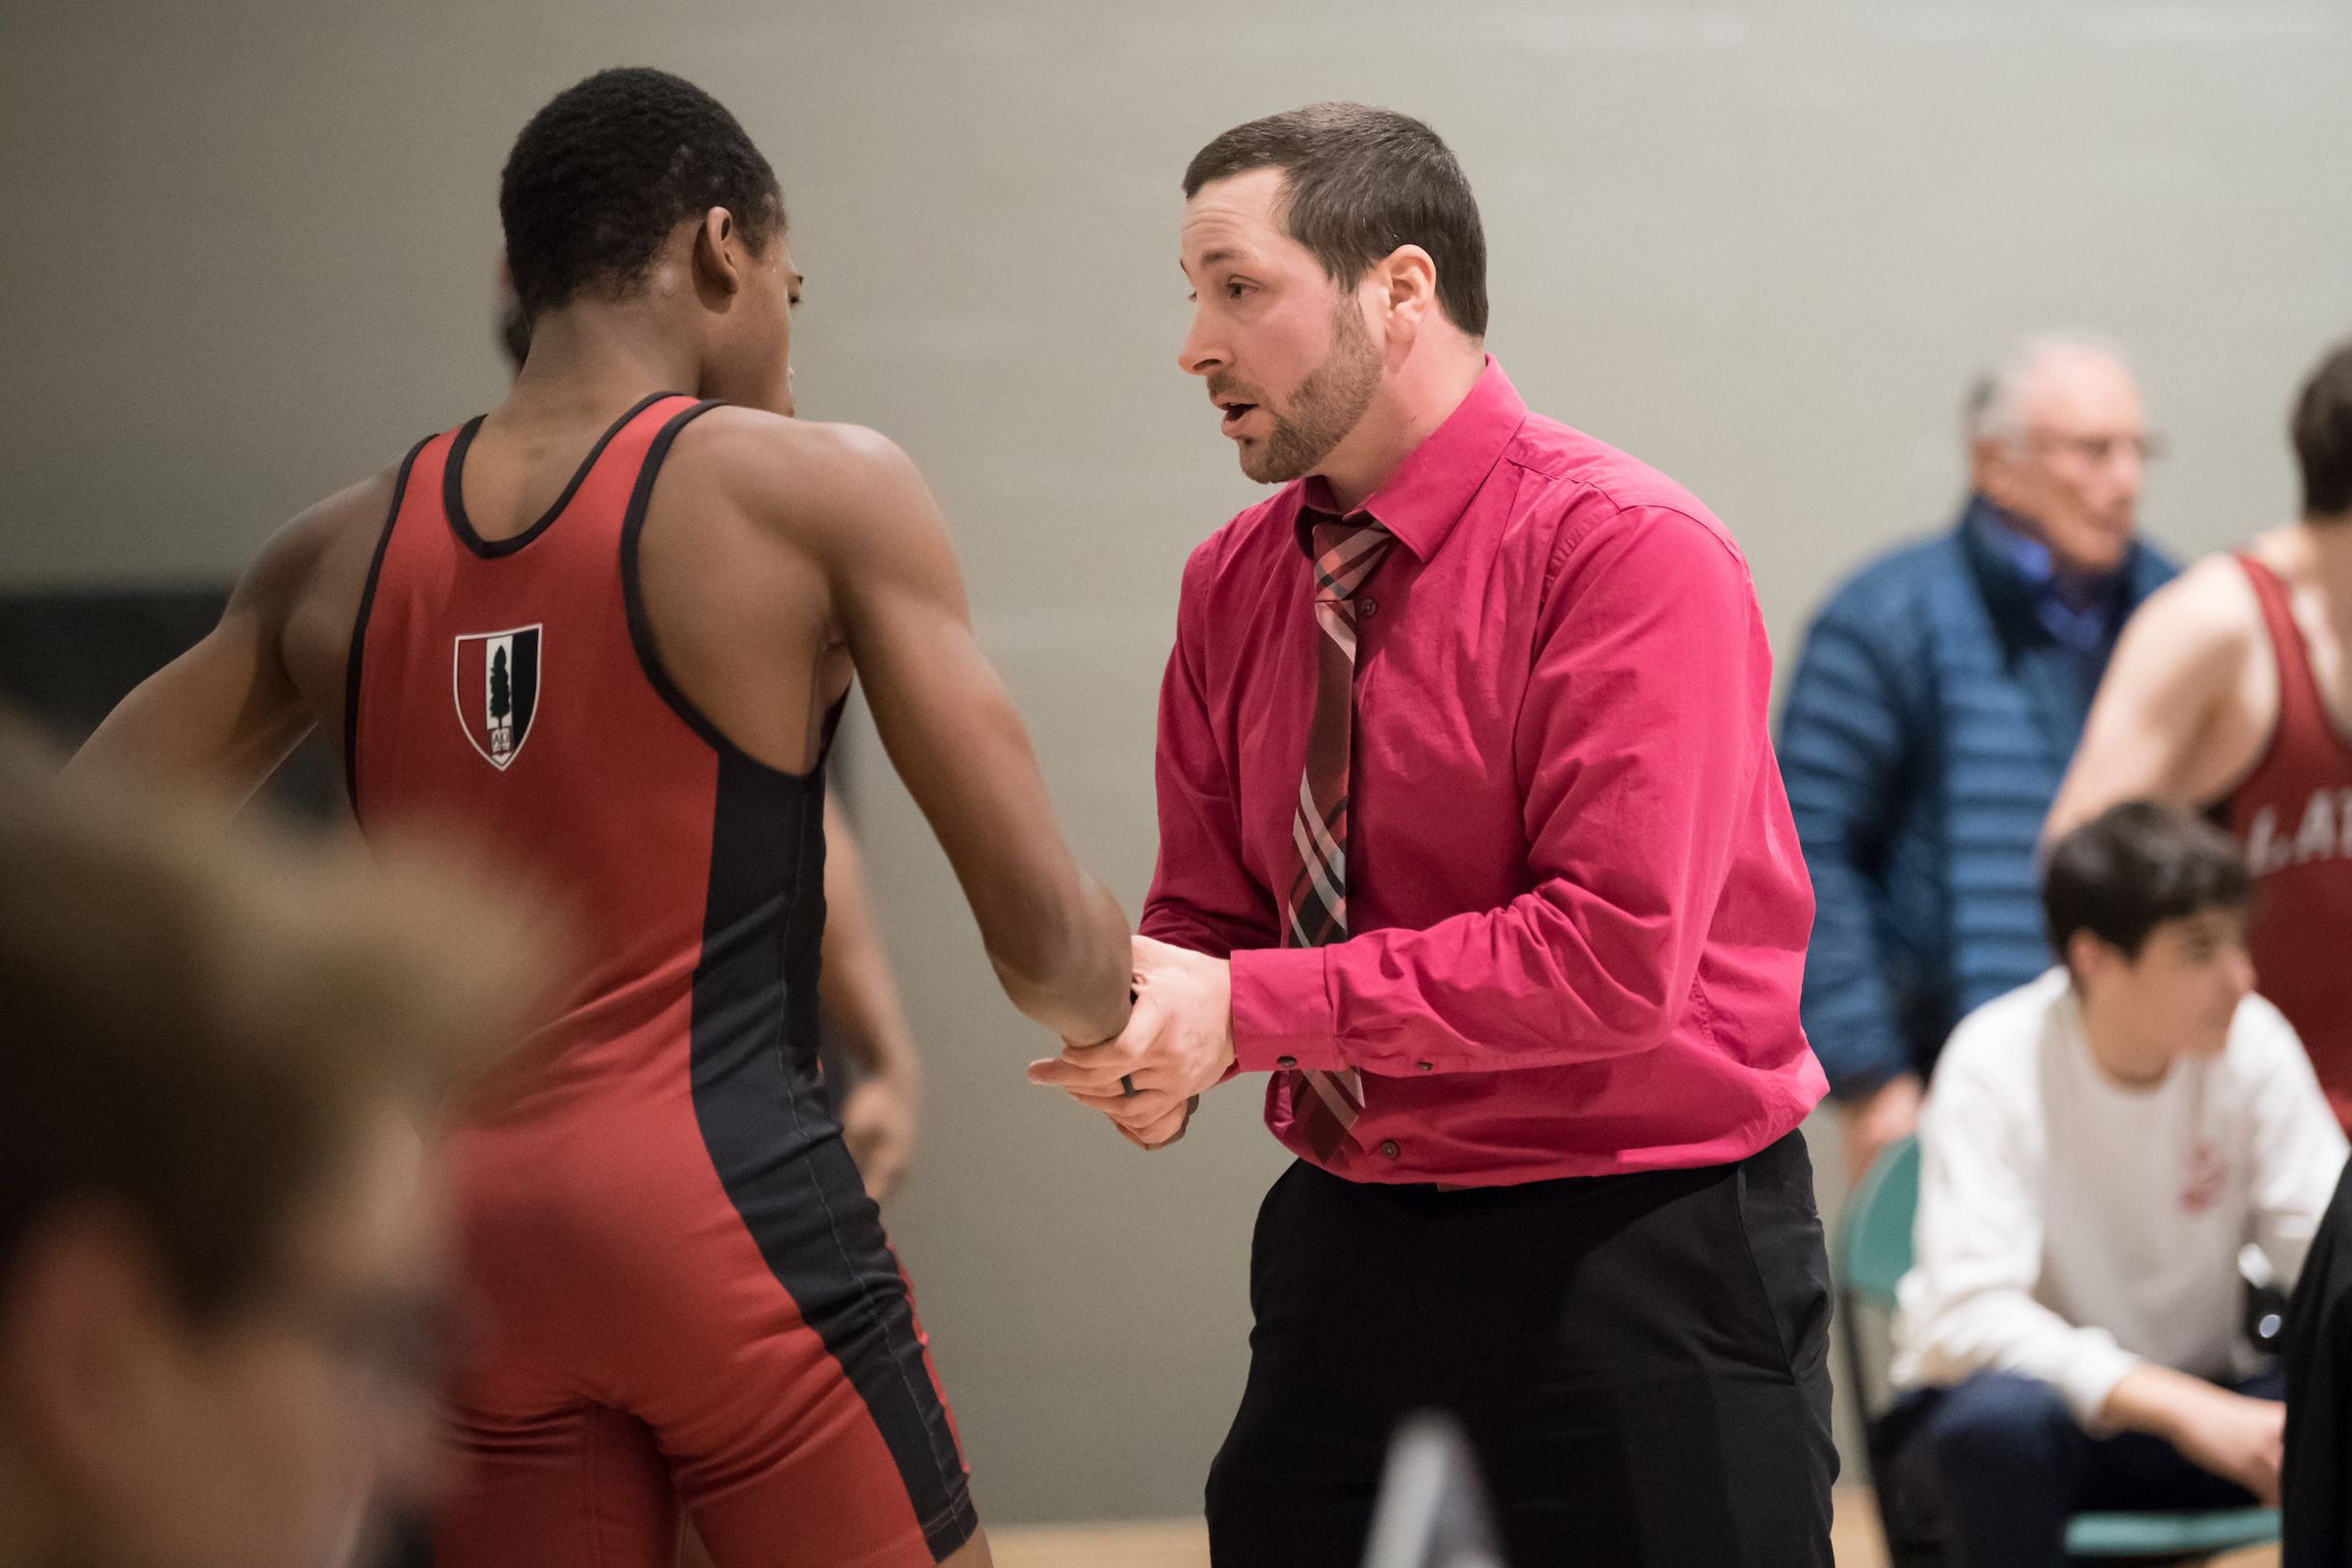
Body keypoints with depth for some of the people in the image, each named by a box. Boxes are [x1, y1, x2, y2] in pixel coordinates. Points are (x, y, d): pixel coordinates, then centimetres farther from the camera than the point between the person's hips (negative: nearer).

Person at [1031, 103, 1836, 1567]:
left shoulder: (1629, 550, -15)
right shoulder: (1234, 581, 6)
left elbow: (1616, 952, -22)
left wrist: (1252, 1009, -21)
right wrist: (1154, 1048, -12)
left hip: (1636, 1261, -6)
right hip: (1348, 1251, 6)